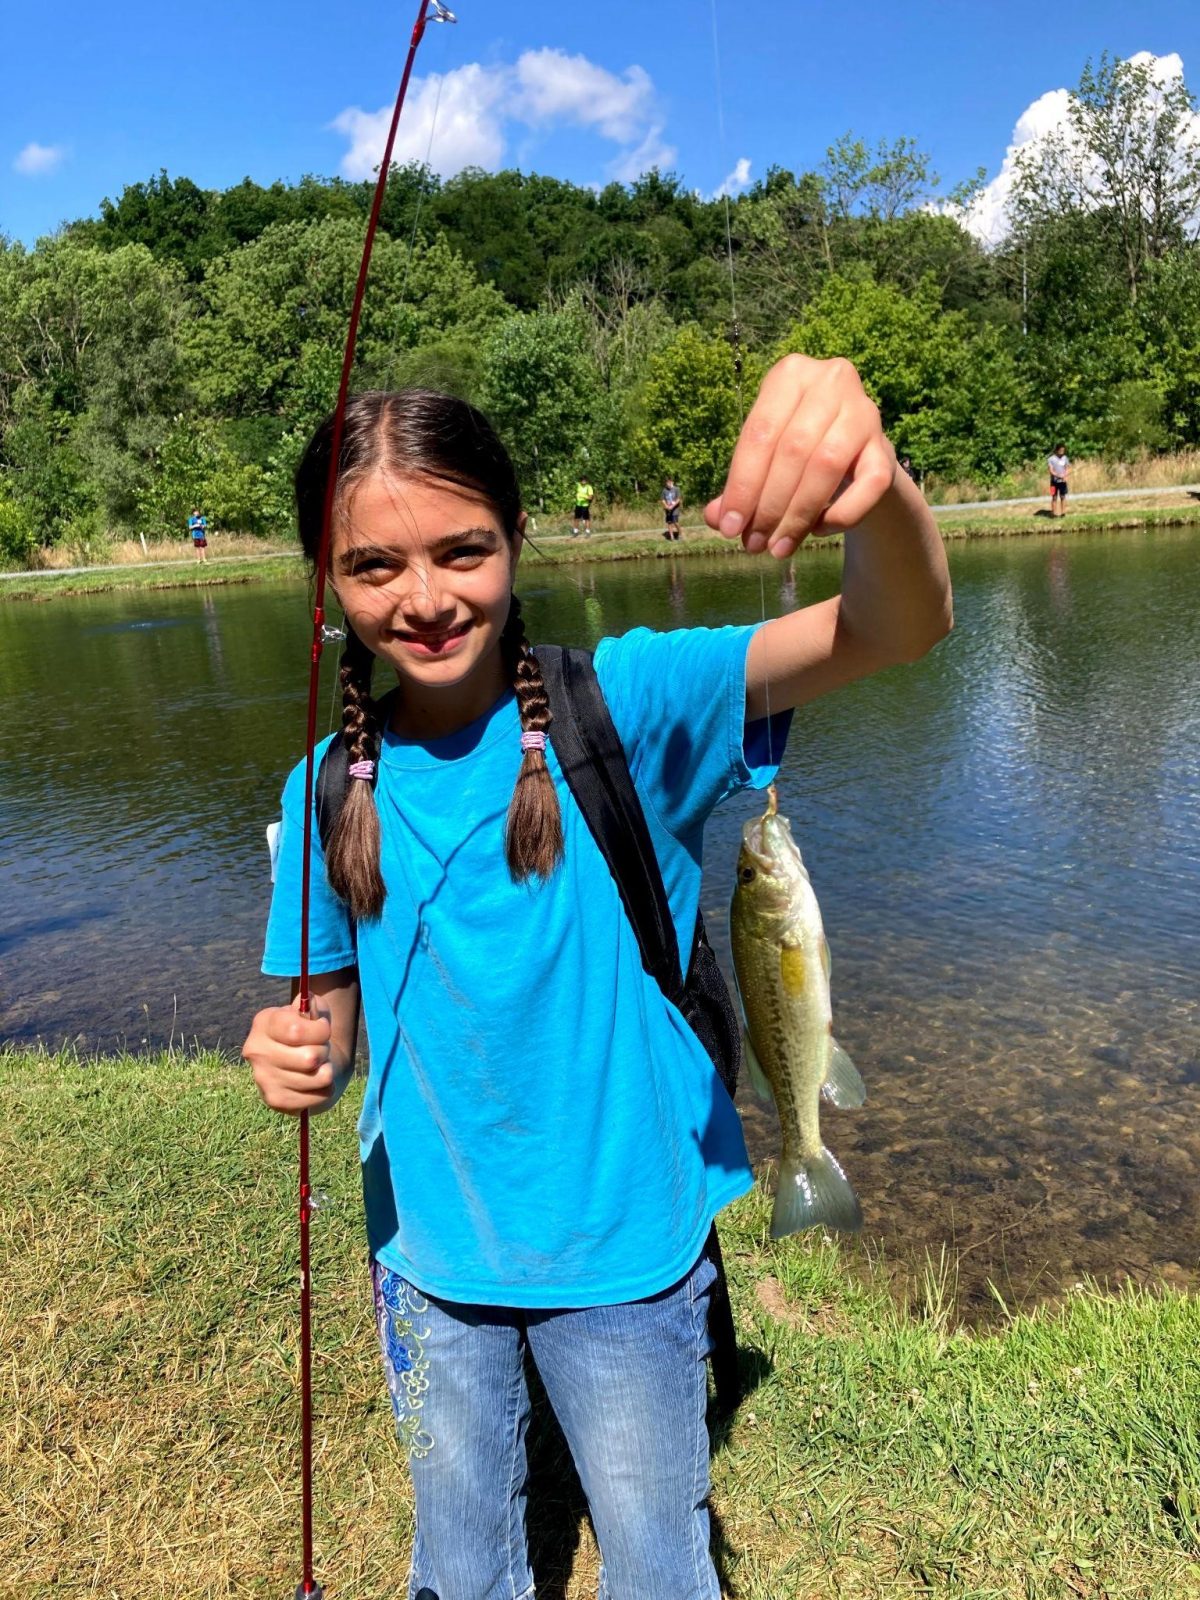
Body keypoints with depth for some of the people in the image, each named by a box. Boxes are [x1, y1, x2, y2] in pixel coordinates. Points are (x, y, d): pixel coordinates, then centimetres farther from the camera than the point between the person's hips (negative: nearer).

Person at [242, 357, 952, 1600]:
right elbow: (336, 1009, 2)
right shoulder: (331, 789, -9)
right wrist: (301, 1056, -22)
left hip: (622, 1244, -2)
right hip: (428, 1254, 3)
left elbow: (901, 627, -31)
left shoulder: (619, 706, -20)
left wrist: (875, 489, -53)